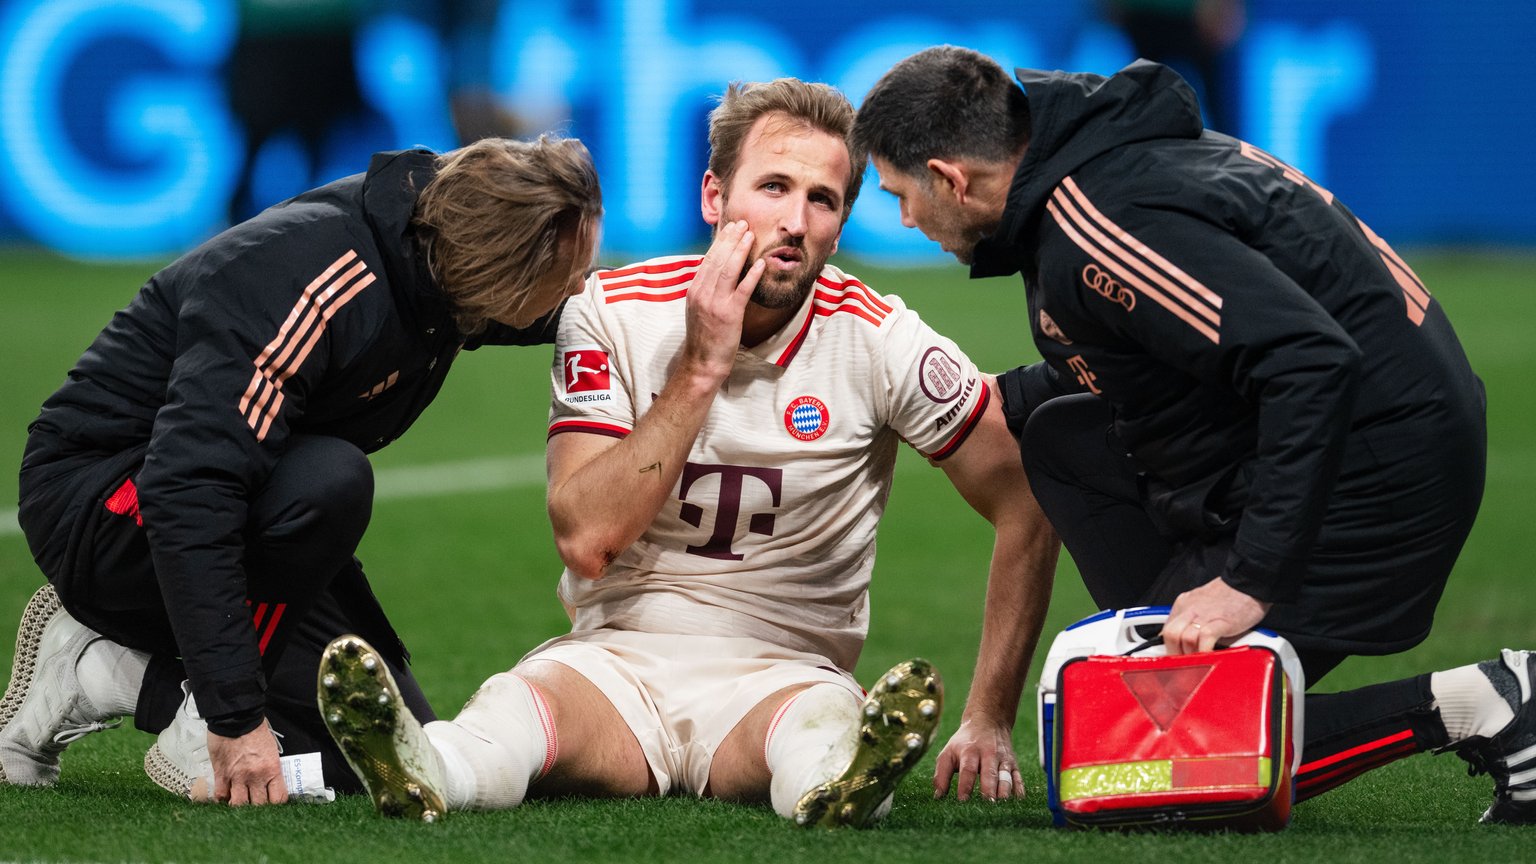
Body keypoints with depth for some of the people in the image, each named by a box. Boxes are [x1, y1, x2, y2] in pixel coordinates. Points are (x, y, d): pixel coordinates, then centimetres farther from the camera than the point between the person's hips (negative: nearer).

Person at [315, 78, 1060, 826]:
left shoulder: (874, 338, -4)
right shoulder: (613, 313, -3)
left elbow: (1028, 509, 0)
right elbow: (586, 540, -11)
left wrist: (989, 721, -4)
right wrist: (698, 369, -17)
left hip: (783, 668, 0)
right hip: (617, 656, 0)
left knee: (822, 723, -38)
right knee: (525, 703, -35)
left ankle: (844, 782, -71)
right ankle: (427, 771, -67)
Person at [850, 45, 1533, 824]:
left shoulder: (1094, 230, -23)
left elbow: (1313, 364, -31)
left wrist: (1252, 581, -28)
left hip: (1371, 480, -10)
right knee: (1062, 437, 17)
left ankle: (1474, 709, -9)